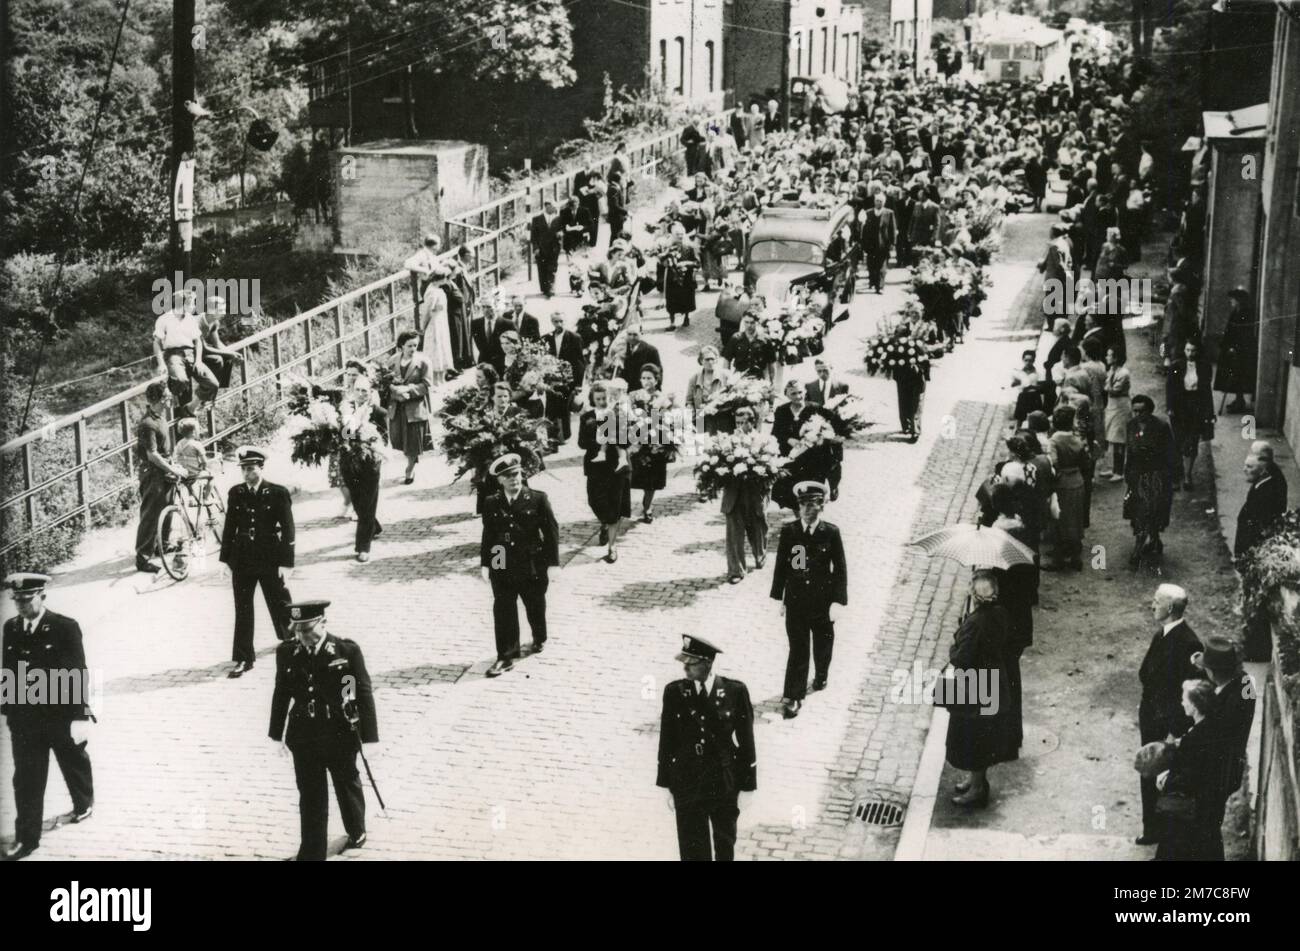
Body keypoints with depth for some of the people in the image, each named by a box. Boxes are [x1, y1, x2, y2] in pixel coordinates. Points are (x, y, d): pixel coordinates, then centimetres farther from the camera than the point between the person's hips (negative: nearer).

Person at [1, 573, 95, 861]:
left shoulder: (65, 628, -15)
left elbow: (79, 674, -16)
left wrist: (81, 716, -20)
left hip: (62, 715, -3)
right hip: (24, 718, 3)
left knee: (75, 765, 20)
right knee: (26, 779, 2)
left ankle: (84, 804, 47)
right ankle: (26, 838, 7)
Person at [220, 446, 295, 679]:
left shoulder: (278, 494, -6)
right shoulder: (235, 493, 5)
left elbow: (287, 529, -6)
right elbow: (229, 527, 9)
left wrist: (284, 563, -10)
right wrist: (226, 560, 6)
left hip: (269, 561, -3)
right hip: (242, 560, 3)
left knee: (280, 607, 5)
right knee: (242, 611, 7)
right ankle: (243, 659, 14)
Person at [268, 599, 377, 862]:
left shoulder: (348, 651, -16)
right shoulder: (287, 653, -8)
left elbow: (364, 693, -13)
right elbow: (281, 694, 3)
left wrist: (369, 736, -14)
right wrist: (277, 733, 7)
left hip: (341, 737, -1)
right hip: (304, 738, 1)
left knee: (348, 787, 21)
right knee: (310, 798, 8)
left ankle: (356, 831, 47)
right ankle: (312, 853, 17)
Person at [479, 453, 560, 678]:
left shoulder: (538, 499, -8)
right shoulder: (491, 504, -1)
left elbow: (551, 531, -5)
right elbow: (488, 536, 5)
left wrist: (552, 563, -7)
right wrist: (485, 564, 0)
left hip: (532, 567, -1)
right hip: (502, 568, 1)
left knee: (535, 607, 17)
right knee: (503, 612, -2)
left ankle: (539, 639, 45)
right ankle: (506, 657, 4)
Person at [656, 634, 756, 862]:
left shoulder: (735, 691, -9)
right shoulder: (674, 692, -5)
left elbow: (746, 740, -4)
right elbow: (667, 741, 1)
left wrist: (746, 787, -4)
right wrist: (667, 786, 2)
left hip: (725, 784, 0)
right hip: (687, 784, 0)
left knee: (725, 845, 17)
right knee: (693, 851, 3)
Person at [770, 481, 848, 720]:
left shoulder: (831, 533, -9)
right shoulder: (788, 531, -5)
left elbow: (840, 569, -5)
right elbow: (781, 565, 1)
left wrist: (837, 601, -10)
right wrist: (779, 598, 1)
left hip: (822, 600, 1)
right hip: (796, 600, -1)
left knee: (823, 644, 19)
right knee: (798, 650, -4)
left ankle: (821, 676, 47)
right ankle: (792, 698, -1)